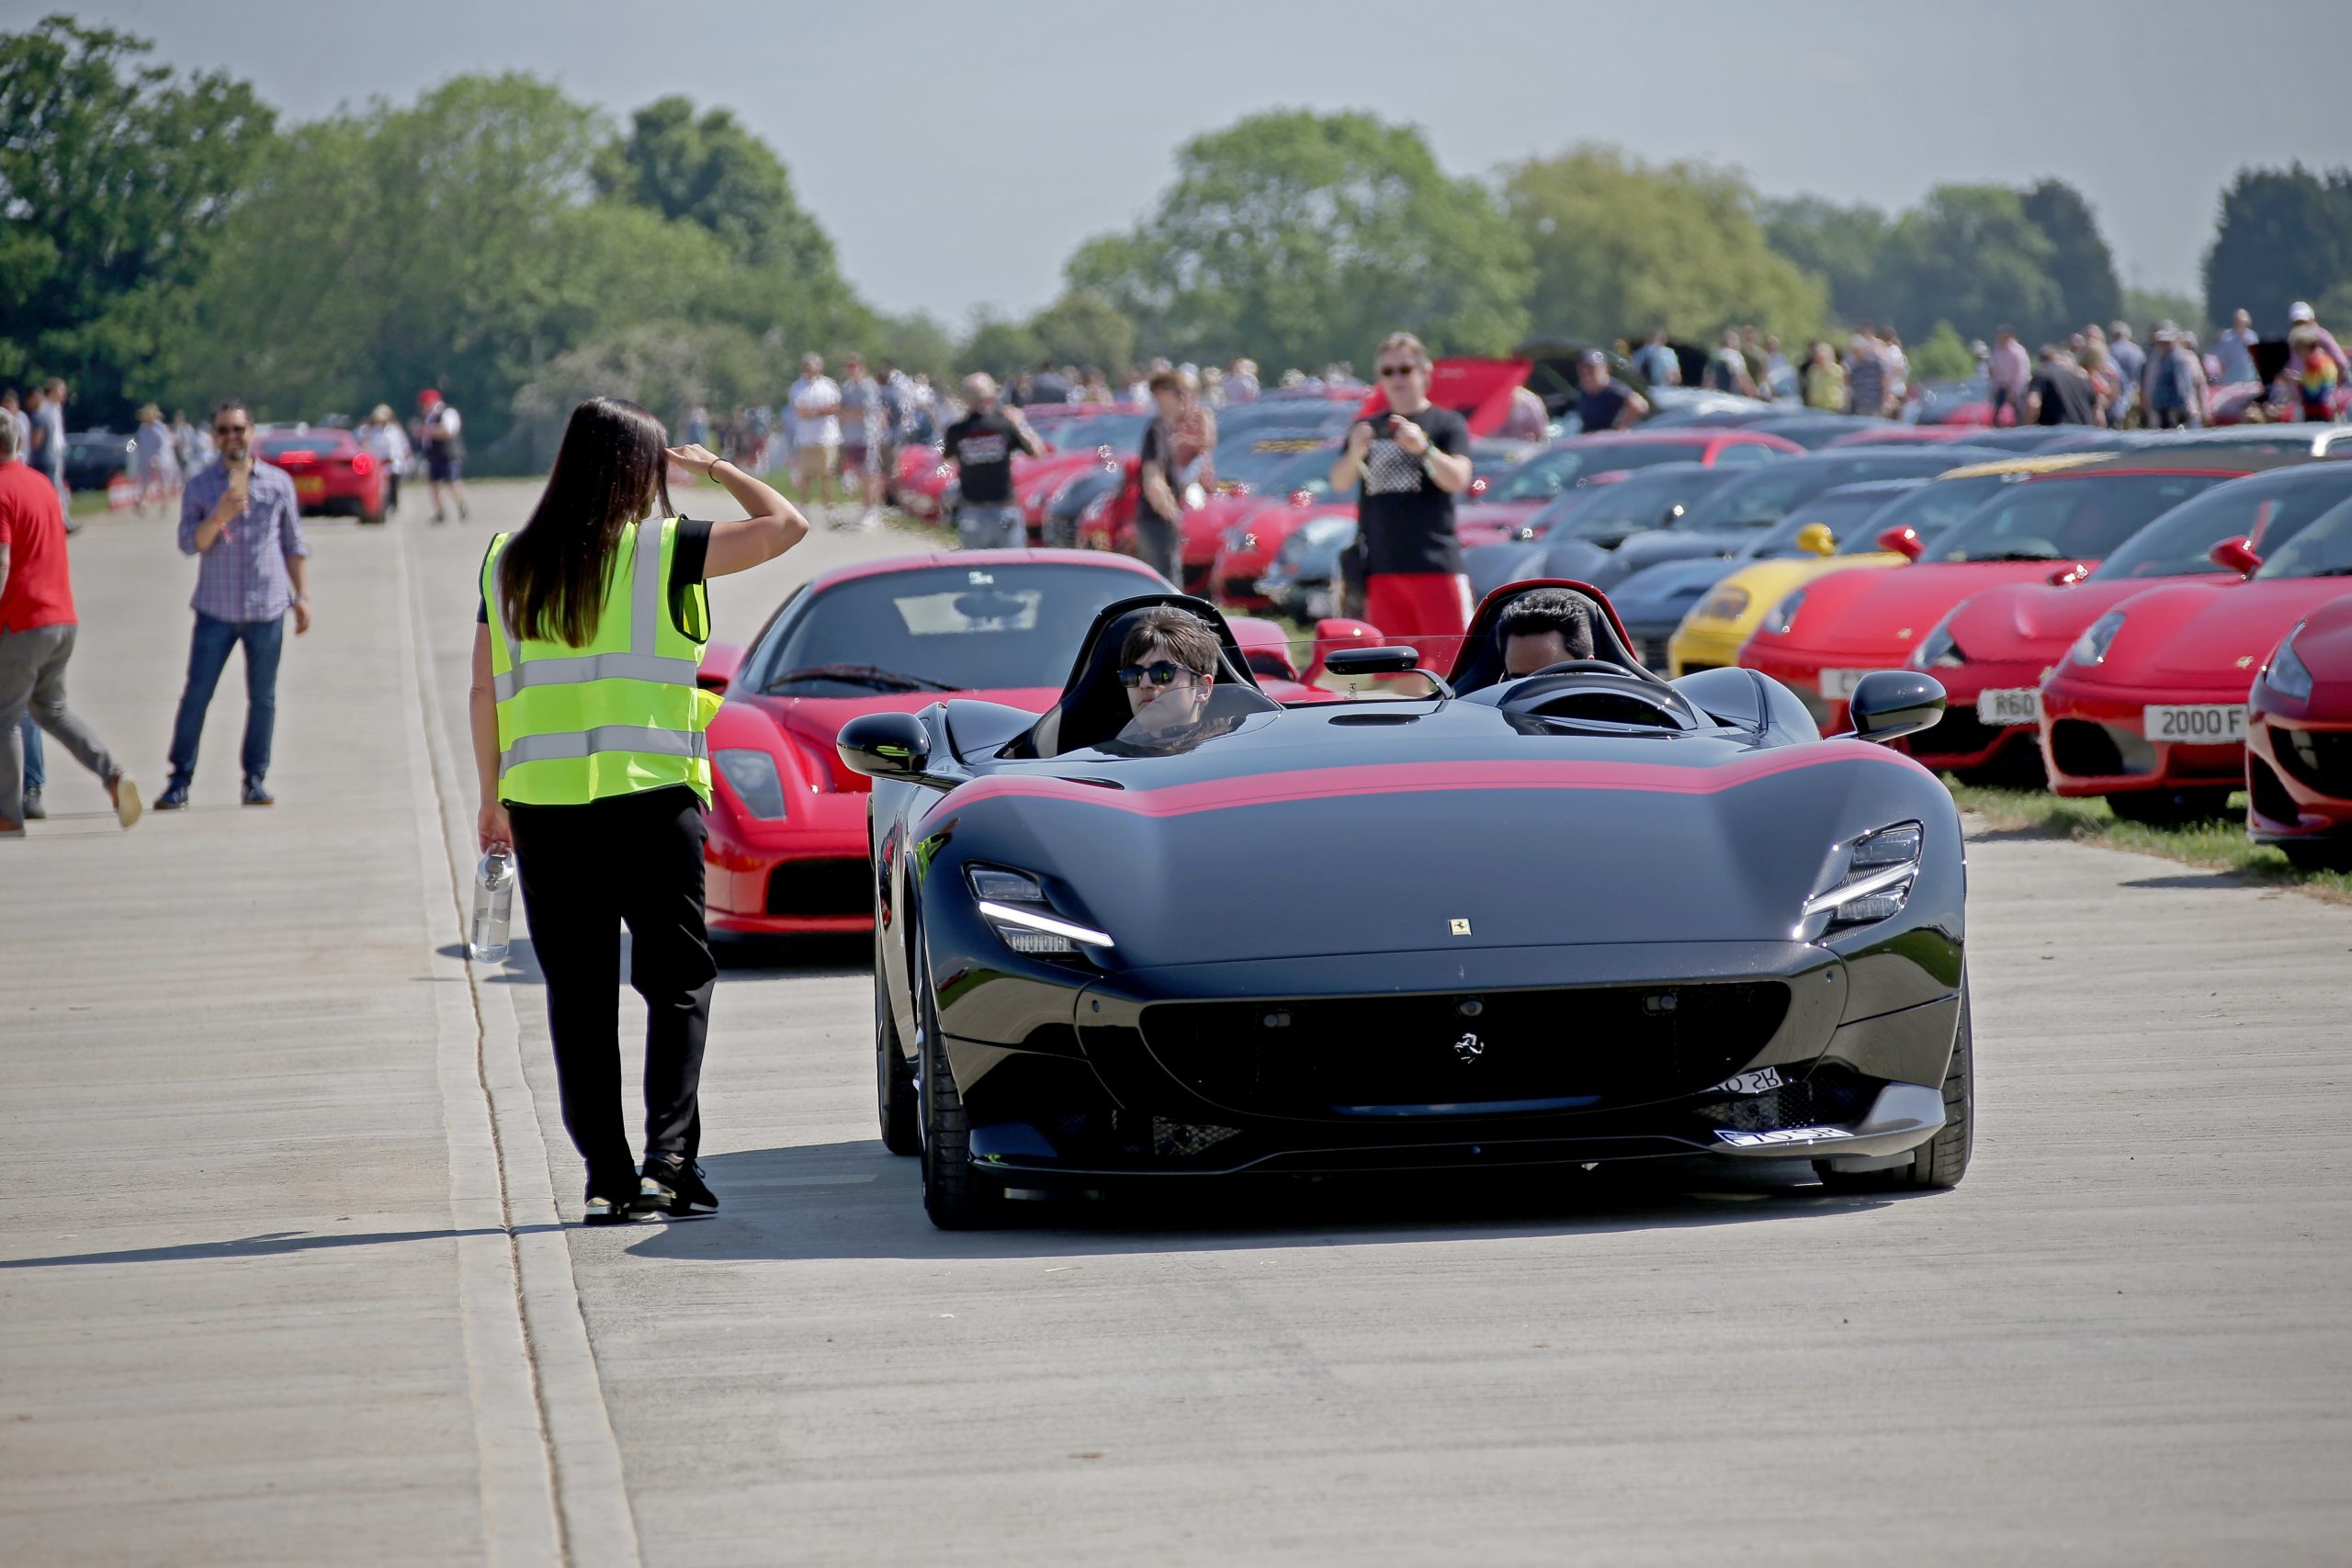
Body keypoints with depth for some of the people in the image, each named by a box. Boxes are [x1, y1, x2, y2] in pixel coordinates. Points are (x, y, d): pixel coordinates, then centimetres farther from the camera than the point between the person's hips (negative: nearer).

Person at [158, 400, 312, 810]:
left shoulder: (279, 483, 6)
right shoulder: (199, 487, 3)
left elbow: (294, 545, 12)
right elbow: (190, 543, -6)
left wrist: (302, 595, 7)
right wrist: (218, 518, -23)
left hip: (267, 609, 1)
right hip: (216, 610, -1)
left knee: (263, 699, 3)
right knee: (196, 696, -3)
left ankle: (256, 780, 12)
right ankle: (180, 780, 5)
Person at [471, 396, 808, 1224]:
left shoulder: (509, 562, 7)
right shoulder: (665, 550, -4)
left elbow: (484, 695, 7)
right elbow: (786, 525, 1)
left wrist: (490, 798, 16)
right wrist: (715, 466, 15)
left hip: (542, 805, 3)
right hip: (650, 800, -3)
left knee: (577, 995, 8)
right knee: (677, 982, 5)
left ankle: (605, 1175, 5)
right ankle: (668, 1157, -8)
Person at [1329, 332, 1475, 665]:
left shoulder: (1446, 423, 3)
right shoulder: (1367, 428, 15)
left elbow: (1458, 480, -10)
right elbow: (1339, 483, 4)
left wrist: (1424, 449, -26)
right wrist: (1354, 453, -17)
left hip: (1435, 563, -4)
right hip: (1381, 566, 4)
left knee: (1448, 658, -10)